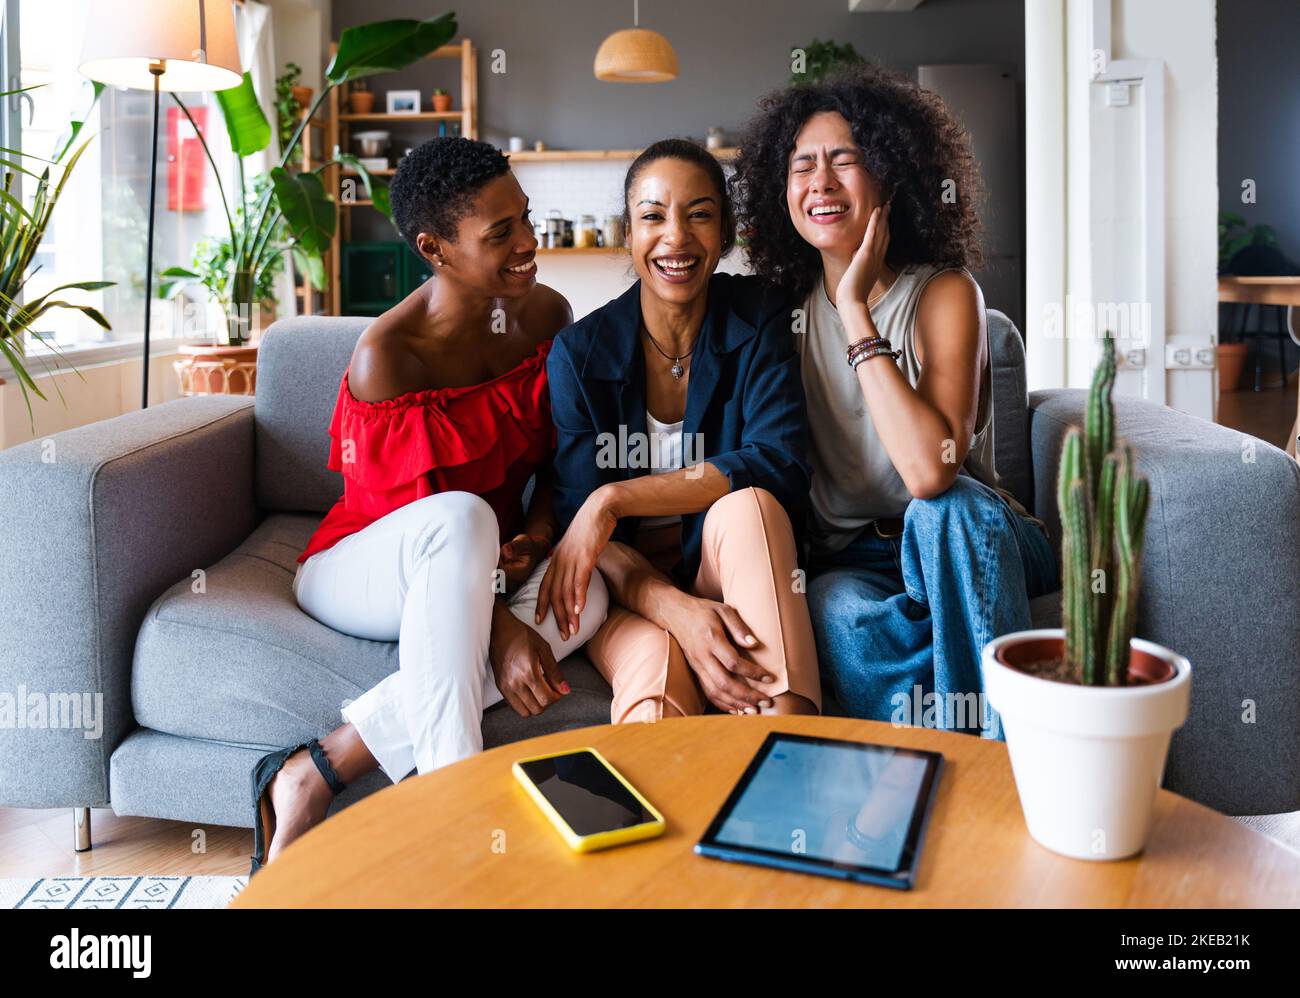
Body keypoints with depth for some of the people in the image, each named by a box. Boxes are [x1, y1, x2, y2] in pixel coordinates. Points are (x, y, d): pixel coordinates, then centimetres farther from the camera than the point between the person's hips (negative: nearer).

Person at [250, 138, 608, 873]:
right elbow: (423, 519, -21)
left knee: (587, 593, -31)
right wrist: (499, 626, -31)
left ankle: (317, 773, -28)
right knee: (462, 519, -40)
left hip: (493, 567, 5)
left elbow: (556, 453, 7)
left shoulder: (546, 315, -3)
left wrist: (542, 525, -14)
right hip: (362, 570, -5)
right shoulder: (388, 355, -20)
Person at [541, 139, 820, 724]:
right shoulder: (579, 353, -5)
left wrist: (614, 498, -24)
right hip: (628, 588, -2)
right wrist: (675, 609, -31)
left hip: (737, 571, 3)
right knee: (655, 666, -38)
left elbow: (779, 464, -17)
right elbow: (577, 516, -11)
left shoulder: (758, 320, -3)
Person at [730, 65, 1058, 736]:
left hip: (965, 541, -2)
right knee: (839, 609, -32)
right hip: (848, 558, 2)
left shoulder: (944, 293, -12)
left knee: (942, 510, -36)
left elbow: (930, 473, -30)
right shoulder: (790, 308, 3)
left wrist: (857, 310, -25)